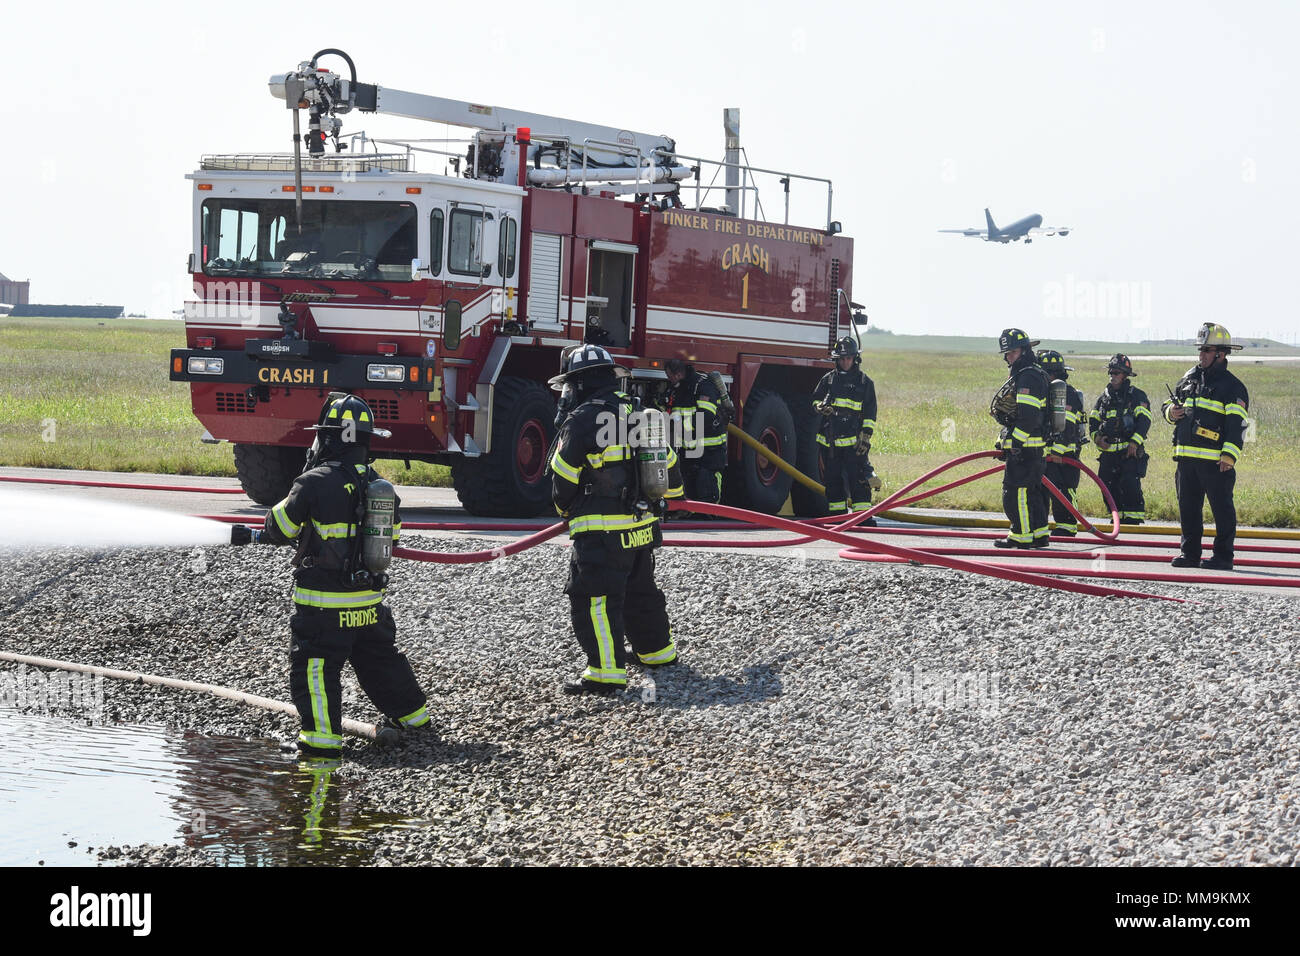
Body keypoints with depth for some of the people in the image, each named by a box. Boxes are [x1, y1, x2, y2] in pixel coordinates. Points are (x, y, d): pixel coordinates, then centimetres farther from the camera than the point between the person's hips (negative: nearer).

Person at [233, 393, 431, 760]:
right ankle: (412, 716, 36)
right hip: (370, 601, 7)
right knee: (381, 660, 23)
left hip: (323, 603, -7)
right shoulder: (378, 485, 4)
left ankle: (323, 740, -11)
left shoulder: (316, 483, -17)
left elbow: (281, 527, -5)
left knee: (313, 668, -3)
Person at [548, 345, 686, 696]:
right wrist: (670, 492, 42)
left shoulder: (583, 420, -13)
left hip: (601, 532, -8)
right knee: (640, 591, 24)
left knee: (594, 600, -8)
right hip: (643, 527, 8)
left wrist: (565, 508, 13)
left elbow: (562, 479, -8)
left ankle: (606, 672, -15)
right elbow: (668, 463, 22)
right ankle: (658, 651, 38)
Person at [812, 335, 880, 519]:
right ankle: (837, 515, 15)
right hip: (830, 440, 3)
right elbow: (815, 399, 19)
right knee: (833, 479, 7)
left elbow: (870, 413, 3)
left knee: (858, 477, -10)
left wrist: (866, 436, -6)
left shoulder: (864, 382, 5)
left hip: (853, 440, -3)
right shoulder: (828, 379, 11)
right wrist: (821, 407, -6)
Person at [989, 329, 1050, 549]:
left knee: (1015, 490, -9)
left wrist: (1016, 442, -23)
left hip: (1024, 447, -11)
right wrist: (1003, 441, 25)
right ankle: (1040, 534, 16)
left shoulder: (1029, 377, -14)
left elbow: (1028, 415, -22)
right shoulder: (1019, 376, 21)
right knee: (1031, 490, 13)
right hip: (1032, 447, 11)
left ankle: (1021, 535, -8)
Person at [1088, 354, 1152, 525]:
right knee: (1110, 488, 4)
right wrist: (1097, 437, 0)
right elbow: (1093, 420, 20)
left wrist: (1135, 442, -16)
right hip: (1108, 452, 5)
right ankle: (1118, 517, 15)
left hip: (1130, 452, -5)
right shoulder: (1104, 397, 17)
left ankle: (1134, 518, -15)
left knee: (1130, 486, -17)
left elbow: (1144, 421, -6)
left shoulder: (1137, 396, 2)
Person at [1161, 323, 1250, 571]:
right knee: (1188, 508, 11)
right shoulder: (1189, 378, 17)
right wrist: (1171, 412, 3)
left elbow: (1237, 424, -10)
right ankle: (1190, 553, 20)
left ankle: (1223, 556, 2)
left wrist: (1230, 455, -21)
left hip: (1215, 460, -7)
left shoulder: (1232, 386, -3)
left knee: (1222, 509, -3)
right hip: (1186, 458, 7)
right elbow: (1168, 405, 28)